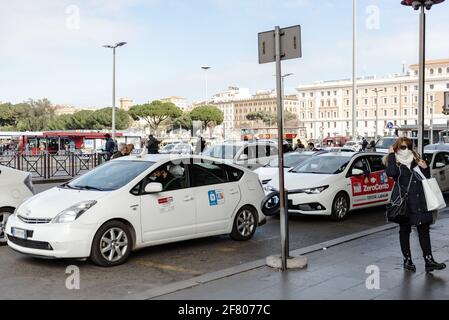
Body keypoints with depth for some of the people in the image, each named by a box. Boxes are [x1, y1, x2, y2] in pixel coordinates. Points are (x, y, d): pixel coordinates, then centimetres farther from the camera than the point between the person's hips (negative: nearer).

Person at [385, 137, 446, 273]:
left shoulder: (416, 160, 14)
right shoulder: (395, 162, 0)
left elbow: (426, 179, 21)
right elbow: (391, 173, -24)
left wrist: (425, 168, 1)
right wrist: (391, 155, -16)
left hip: (420, 202, 4)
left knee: (424, 229, 1)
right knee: (405, 230, 6)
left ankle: (429, 260, 3)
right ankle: (407, 260, 16)